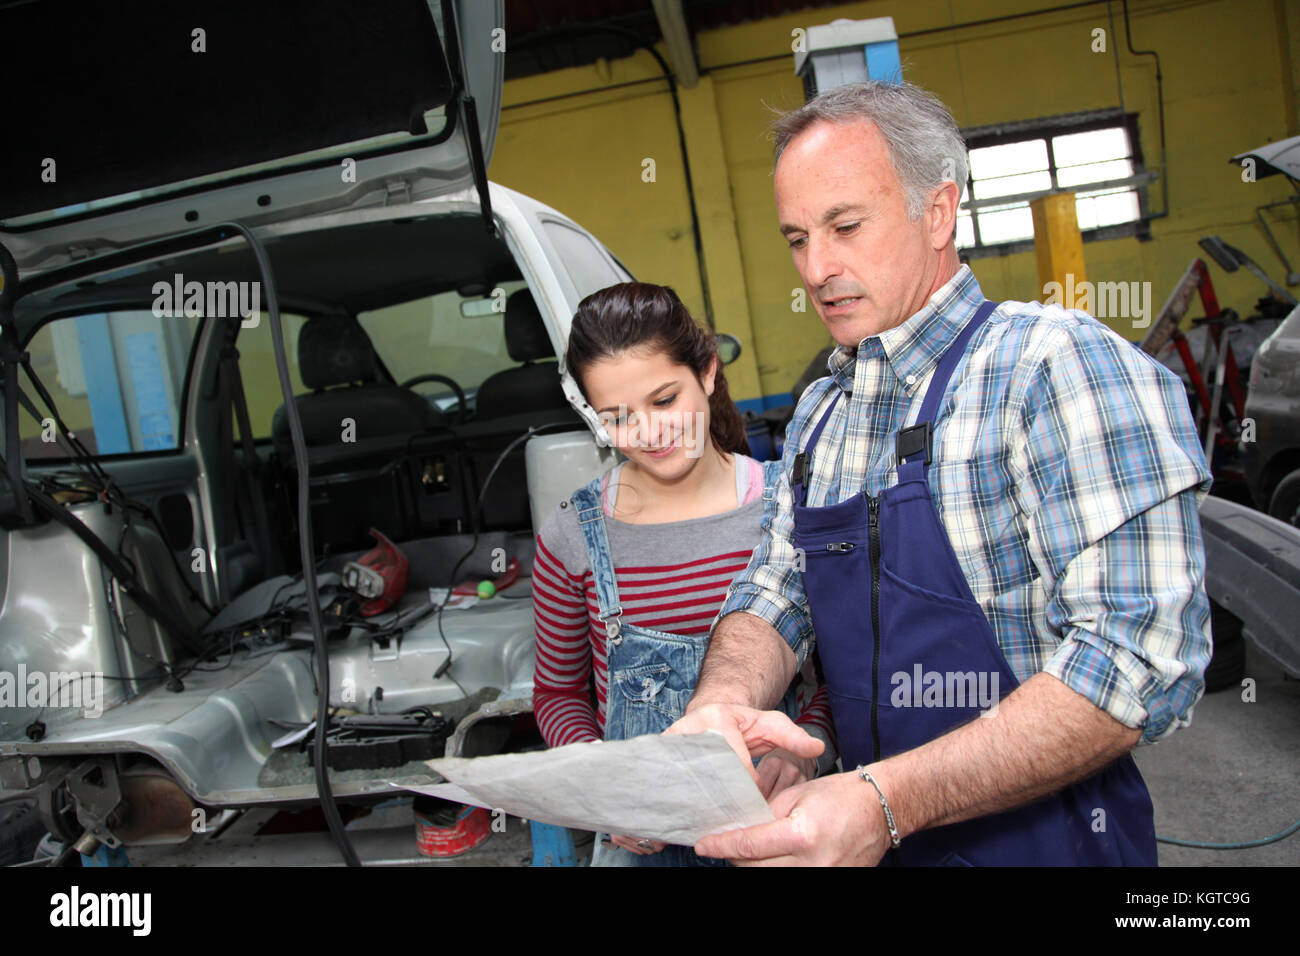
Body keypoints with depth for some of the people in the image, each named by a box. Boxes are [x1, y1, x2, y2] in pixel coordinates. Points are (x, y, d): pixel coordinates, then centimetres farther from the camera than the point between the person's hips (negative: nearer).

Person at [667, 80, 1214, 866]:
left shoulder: (1056, 364, -18)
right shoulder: (820, 412, 5)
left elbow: (1140, 657, -25)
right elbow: (774, 591, 3)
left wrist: (887, 801, -34)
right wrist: (723, 701, -20)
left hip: (1045, 838, -6)